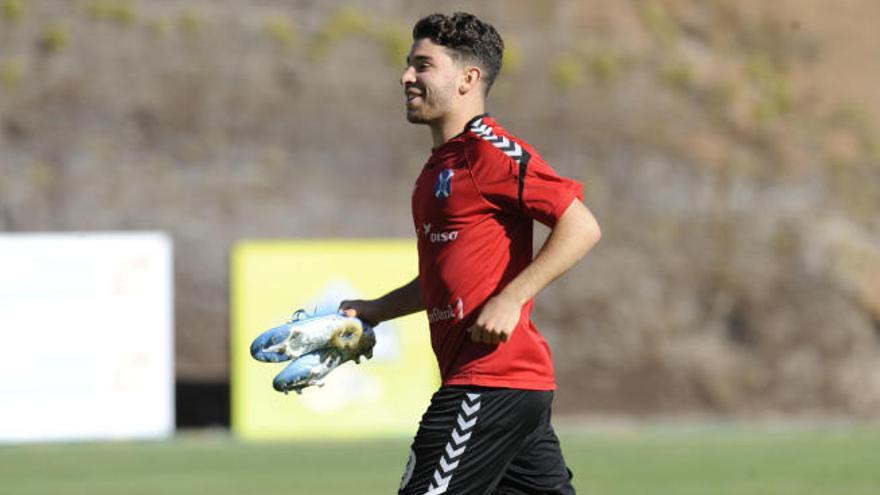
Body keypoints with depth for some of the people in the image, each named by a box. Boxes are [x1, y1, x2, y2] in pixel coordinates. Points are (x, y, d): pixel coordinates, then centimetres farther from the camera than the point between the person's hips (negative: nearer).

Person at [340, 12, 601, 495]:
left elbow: (581, 226, -18)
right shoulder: (441, 164, 19)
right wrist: (375, 310, 22)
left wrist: (510, 299, -23)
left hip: (491, 380, -10)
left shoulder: (489, 151, -11)